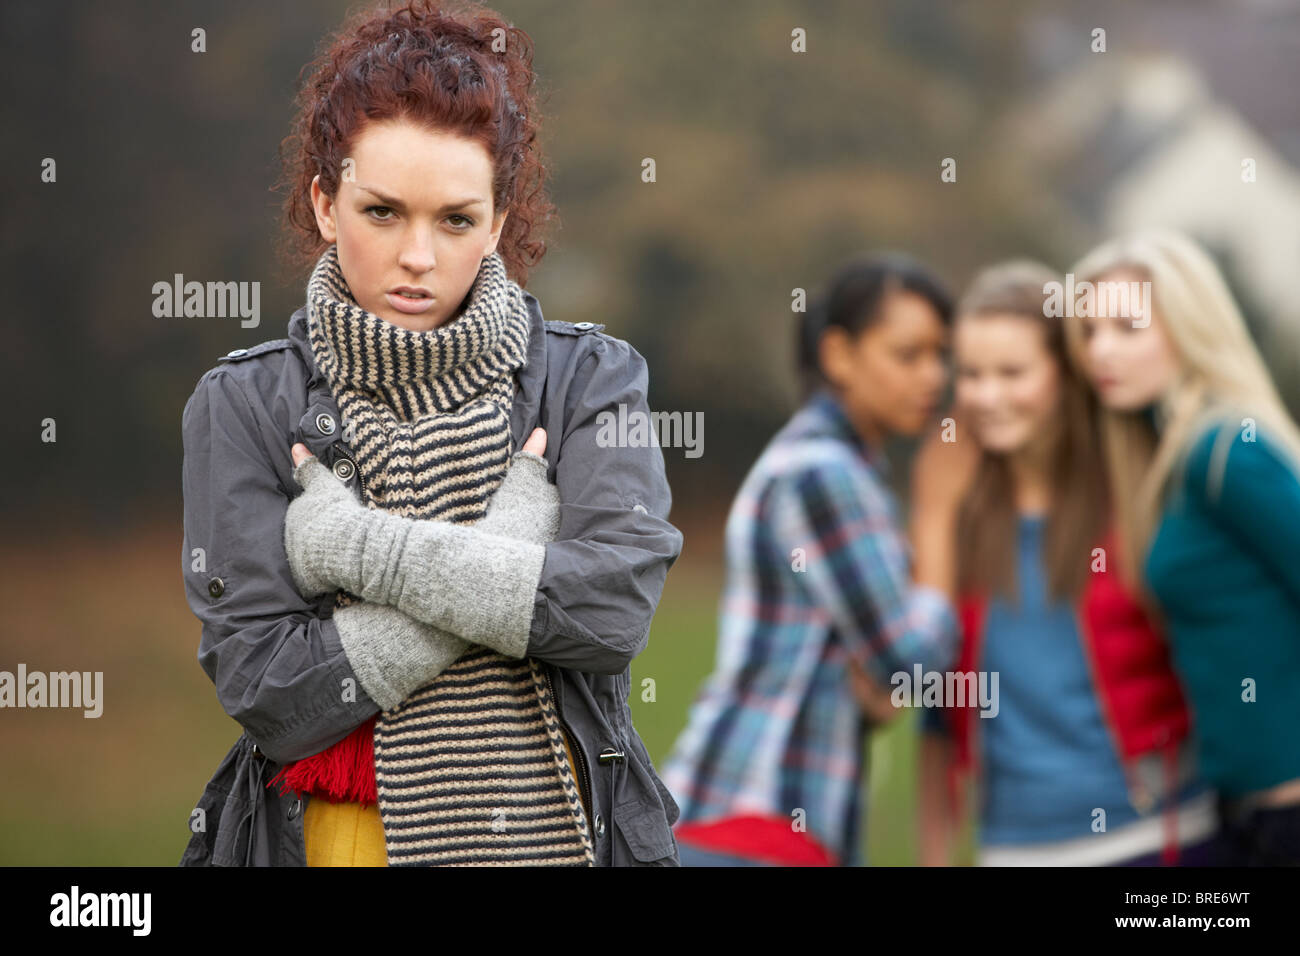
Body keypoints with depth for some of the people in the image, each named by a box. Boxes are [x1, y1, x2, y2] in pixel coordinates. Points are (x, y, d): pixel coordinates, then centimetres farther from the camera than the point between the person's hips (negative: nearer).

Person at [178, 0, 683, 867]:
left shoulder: (586, 376, -3)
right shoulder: (245, 406, -5)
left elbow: (617, 607, -19)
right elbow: (270, 696, -13)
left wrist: (357, 544, -17)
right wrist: (509, 548, -15)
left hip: (558, 831, 1)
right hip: (334, 836, -1)